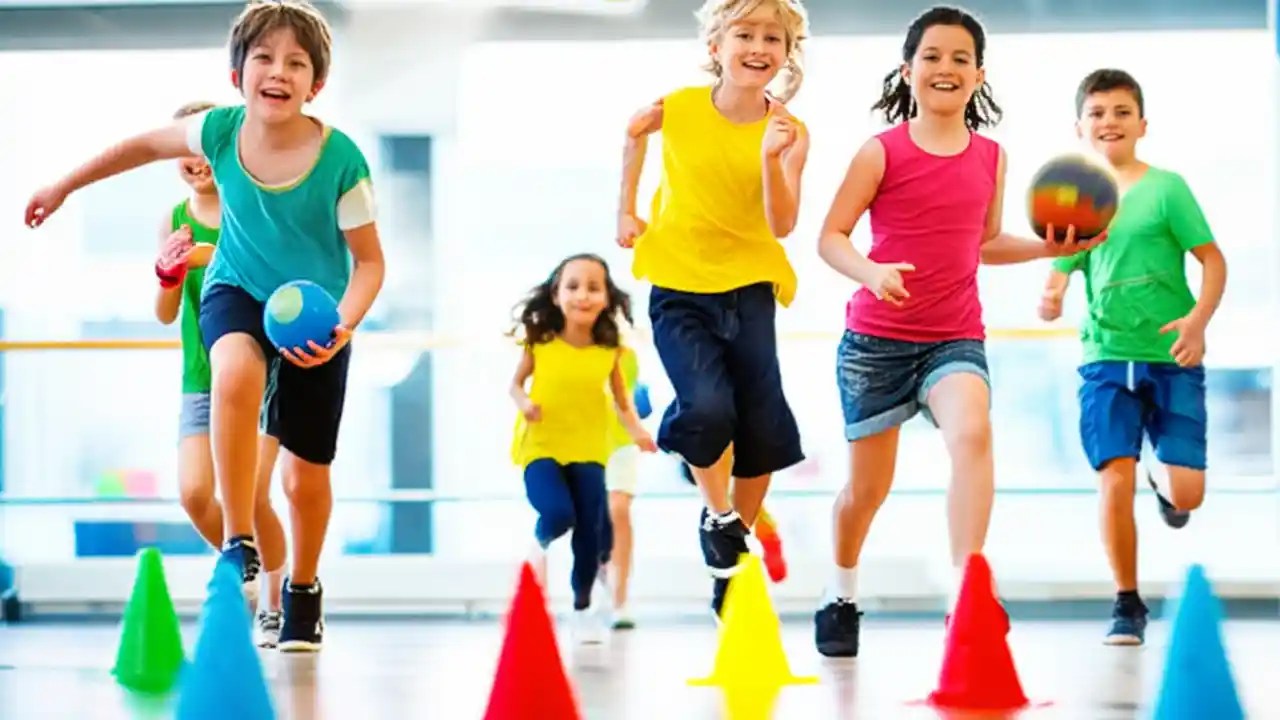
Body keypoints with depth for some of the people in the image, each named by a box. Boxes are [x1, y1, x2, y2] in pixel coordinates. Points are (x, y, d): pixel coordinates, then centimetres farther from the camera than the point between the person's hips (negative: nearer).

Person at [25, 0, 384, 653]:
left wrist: (344, 325, -32)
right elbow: (146, 144, 4)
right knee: (237, 373, -36)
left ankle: (303, 589, 36)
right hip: (238, 290, 1)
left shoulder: (340, 160, -24)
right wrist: (65, 187, 11)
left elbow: (370, 261, -14)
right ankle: (238, 548, -25)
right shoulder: (220, 131, -18)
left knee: (306, 475, 5)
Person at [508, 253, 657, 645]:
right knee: (558, 514, -24)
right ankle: (542, 541, 14)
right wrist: (524, 402, -18)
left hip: (588, 449, 2)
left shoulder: (610, 349, -5)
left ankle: (582, 608, 23)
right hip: (541, 445, -2)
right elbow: (516, 383, 3)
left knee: (590, 534, 2)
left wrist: (636, 430, -10)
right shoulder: (540, 342, -9)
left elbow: (621, 398, 7)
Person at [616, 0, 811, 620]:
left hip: (748, 287, 1)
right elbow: (635, 132, 15)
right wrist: (626, 209, 12)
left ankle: (736, 543, 20)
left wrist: (771, 160, -35)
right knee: (706, 409, -21)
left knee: (763, 429, -4)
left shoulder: (790, 132, -9)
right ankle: (717, 516, 8)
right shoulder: (679, 108, -9)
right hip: (677, 287, -1)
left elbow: (782, 225, -20)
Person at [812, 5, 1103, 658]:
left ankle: (965, 592, -31)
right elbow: (831, 237, -7)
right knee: (867, 485, 8)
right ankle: (841, 592, 36)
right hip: (877, 339, -2)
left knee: (972, 433, -29)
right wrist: (871, 273, -26)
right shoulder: (882, 152, -6)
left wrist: (1045, 248, 3)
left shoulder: (990, 157, 5)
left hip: (956, 339, 2)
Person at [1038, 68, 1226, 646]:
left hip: (1172, 359, -2)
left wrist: (1198, 319, -18)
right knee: (1115, 480, -9)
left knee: (1186, 494, -5)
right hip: (1106, 358, 2)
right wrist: (1049, 302, -14)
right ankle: (1127, 604, 8)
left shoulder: (1166, 187, -1)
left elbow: (1213, 260, -2)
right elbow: (1059, 271, 9)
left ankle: (1160, 472, 33)